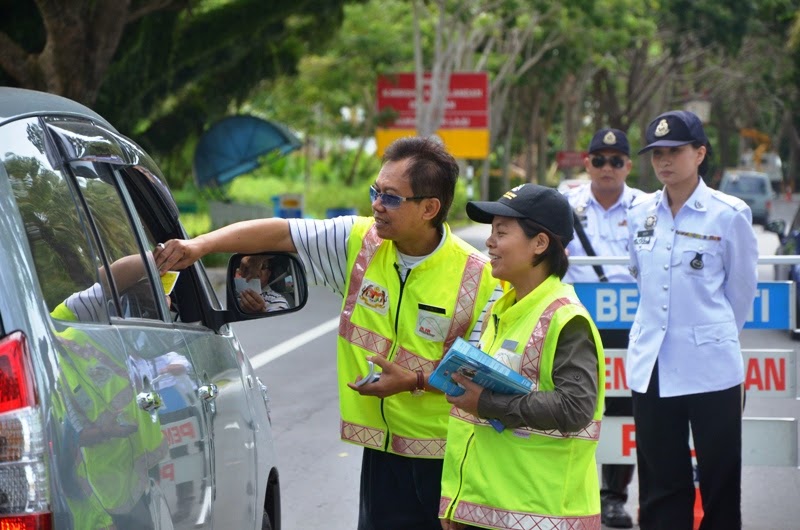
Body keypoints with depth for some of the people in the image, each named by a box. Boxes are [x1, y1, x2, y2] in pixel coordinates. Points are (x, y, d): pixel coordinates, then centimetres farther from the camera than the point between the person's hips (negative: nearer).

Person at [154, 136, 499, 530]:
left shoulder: (476, 276, -11)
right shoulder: (358, 242, 1)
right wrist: (200, 245, -13)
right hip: (384, 450, 4)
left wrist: (416, 380, -17)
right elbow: (279, 233, -2)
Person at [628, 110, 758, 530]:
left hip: (709, 366, -4)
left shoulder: (729, 215, -7)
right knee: (661, 482, 9)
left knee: (719, 480, 3)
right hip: (651, 365, 4)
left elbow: (742, 288, 3)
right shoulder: (640, 213, 6)